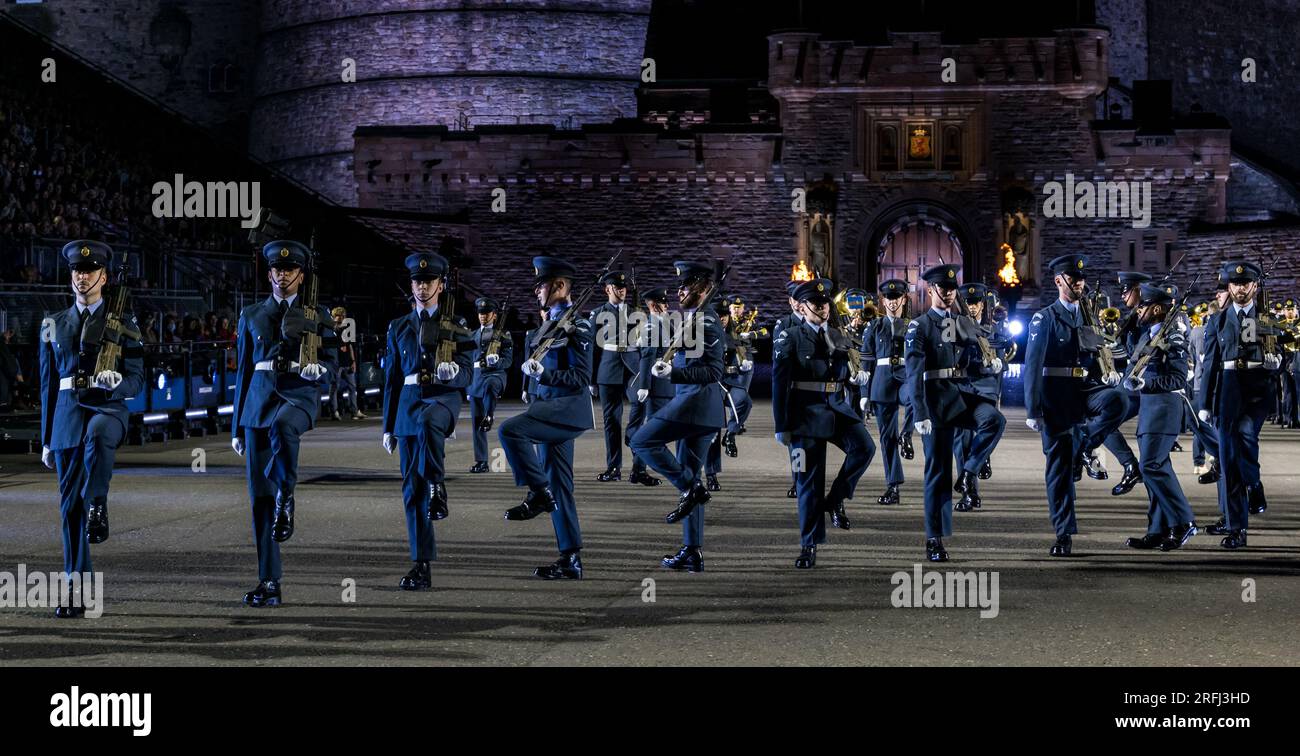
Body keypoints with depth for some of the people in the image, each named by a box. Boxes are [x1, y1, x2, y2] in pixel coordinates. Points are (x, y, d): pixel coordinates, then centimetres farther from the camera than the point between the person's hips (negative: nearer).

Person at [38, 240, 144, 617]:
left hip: (108, 408, -3)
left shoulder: (123, 324, 4)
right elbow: (48, 384, 15)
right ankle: (76, 590, 8)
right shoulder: (54, 324, 13)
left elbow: (137, 381, 3)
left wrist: (116, 381, -22)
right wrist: (47, 439, 14)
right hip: (68, 414, 3)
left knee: (97, 433, -42)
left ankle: (98, 504, -28)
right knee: (70, 504, 2)